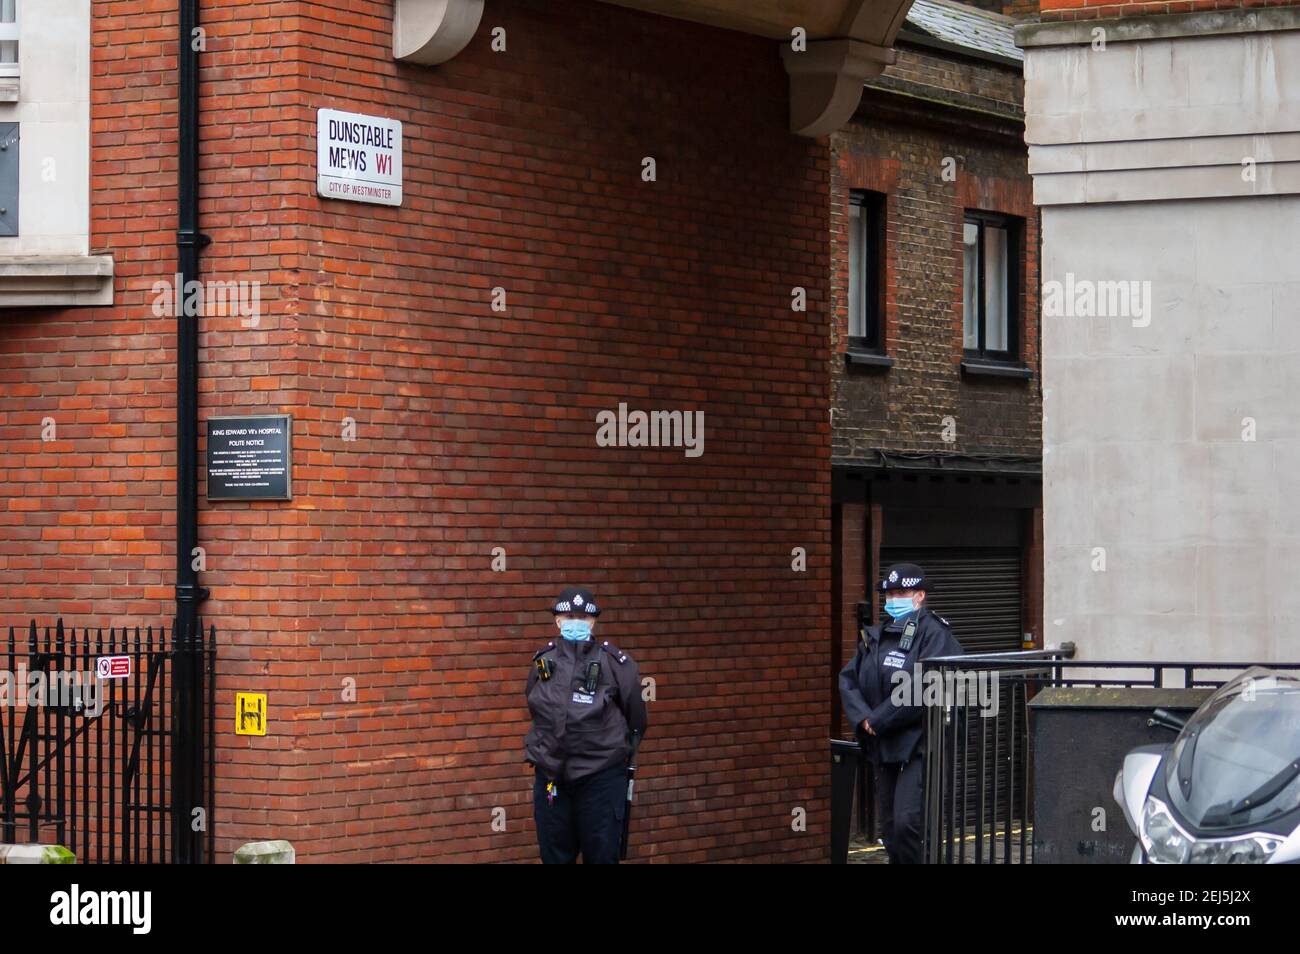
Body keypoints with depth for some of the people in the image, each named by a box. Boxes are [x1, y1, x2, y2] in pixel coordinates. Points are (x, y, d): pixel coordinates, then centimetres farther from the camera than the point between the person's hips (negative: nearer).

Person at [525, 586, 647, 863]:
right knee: (555, 855, 10)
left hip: (601, 777, -3)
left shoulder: (614, 661, -6)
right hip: (551, 775, 3)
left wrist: (620, 745, 16)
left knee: (602, 855, 4)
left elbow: (635, 716, 5)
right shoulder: (543, 661, 4)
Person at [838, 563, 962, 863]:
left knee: (908, 823, -17)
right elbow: (848, 679, 12)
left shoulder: (933, 634, -8)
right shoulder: (876, 636, 16)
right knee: (890, 827, 10)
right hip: (884, 748, 8)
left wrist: (878, 721, -15)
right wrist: (863, 717, -7)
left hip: (919, 745, -8)